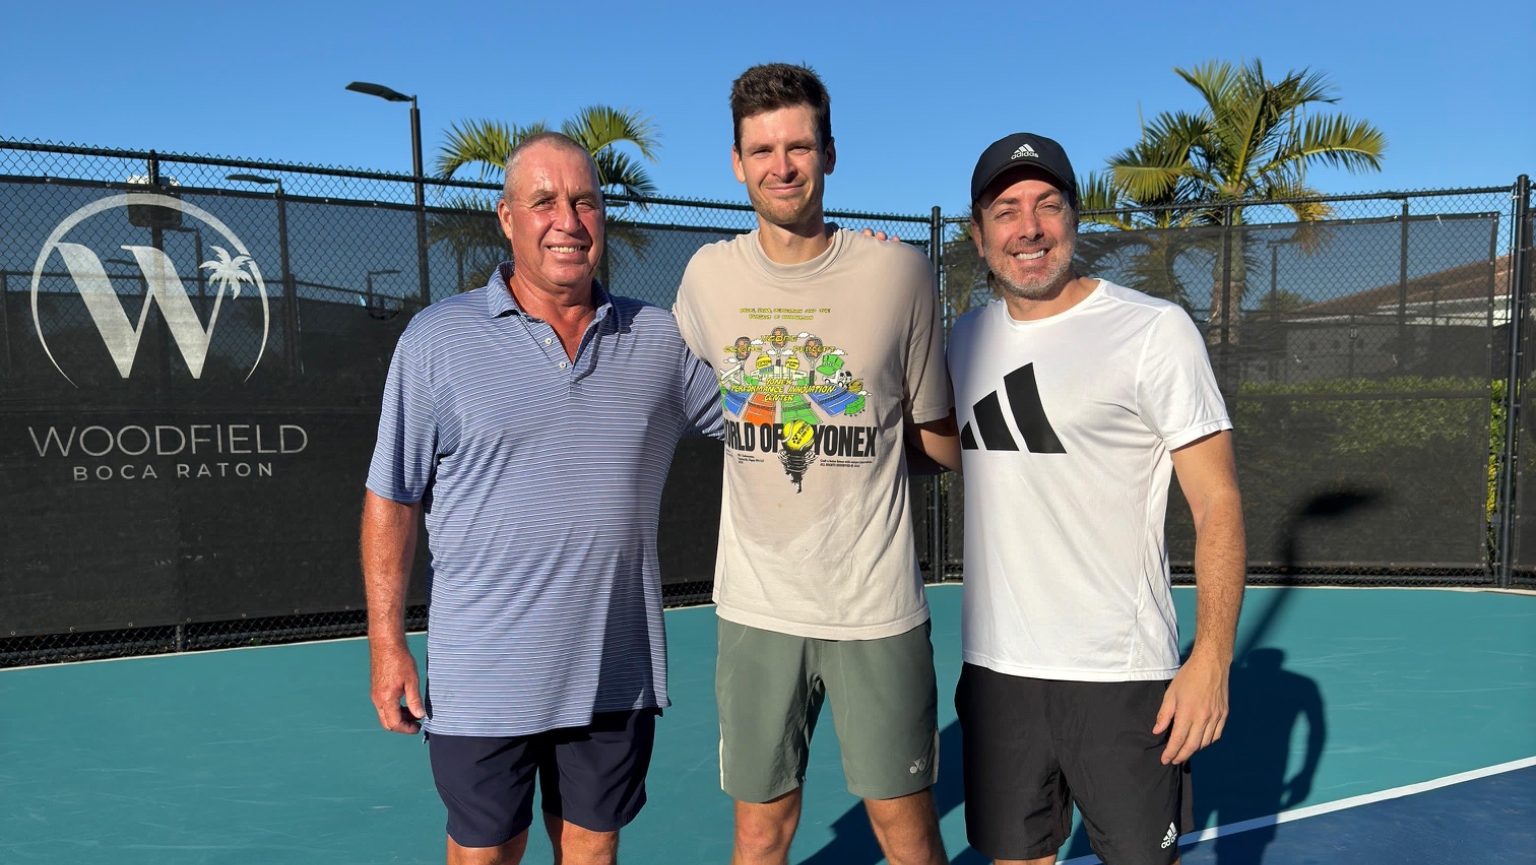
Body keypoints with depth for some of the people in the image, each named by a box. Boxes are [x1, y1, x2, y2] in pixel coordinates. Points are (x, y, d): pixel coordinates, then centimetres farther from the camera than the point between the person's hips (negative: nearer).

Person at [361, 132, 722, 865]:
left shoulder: (662, 339, 3)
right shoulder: (437, 338, -4)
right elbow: (391, 500, -1)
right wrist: (386, 643, -4)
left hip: (618, 674, 3)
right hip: (483, 679, -2)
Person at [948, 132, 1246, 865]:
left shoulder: (1155, 330, -8)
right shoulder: (968, 336, 8)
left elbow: (1217, 502, -9)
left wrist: (1212, 658, -17)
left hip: (1120, 675, -4)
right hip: (993, 667, 5)